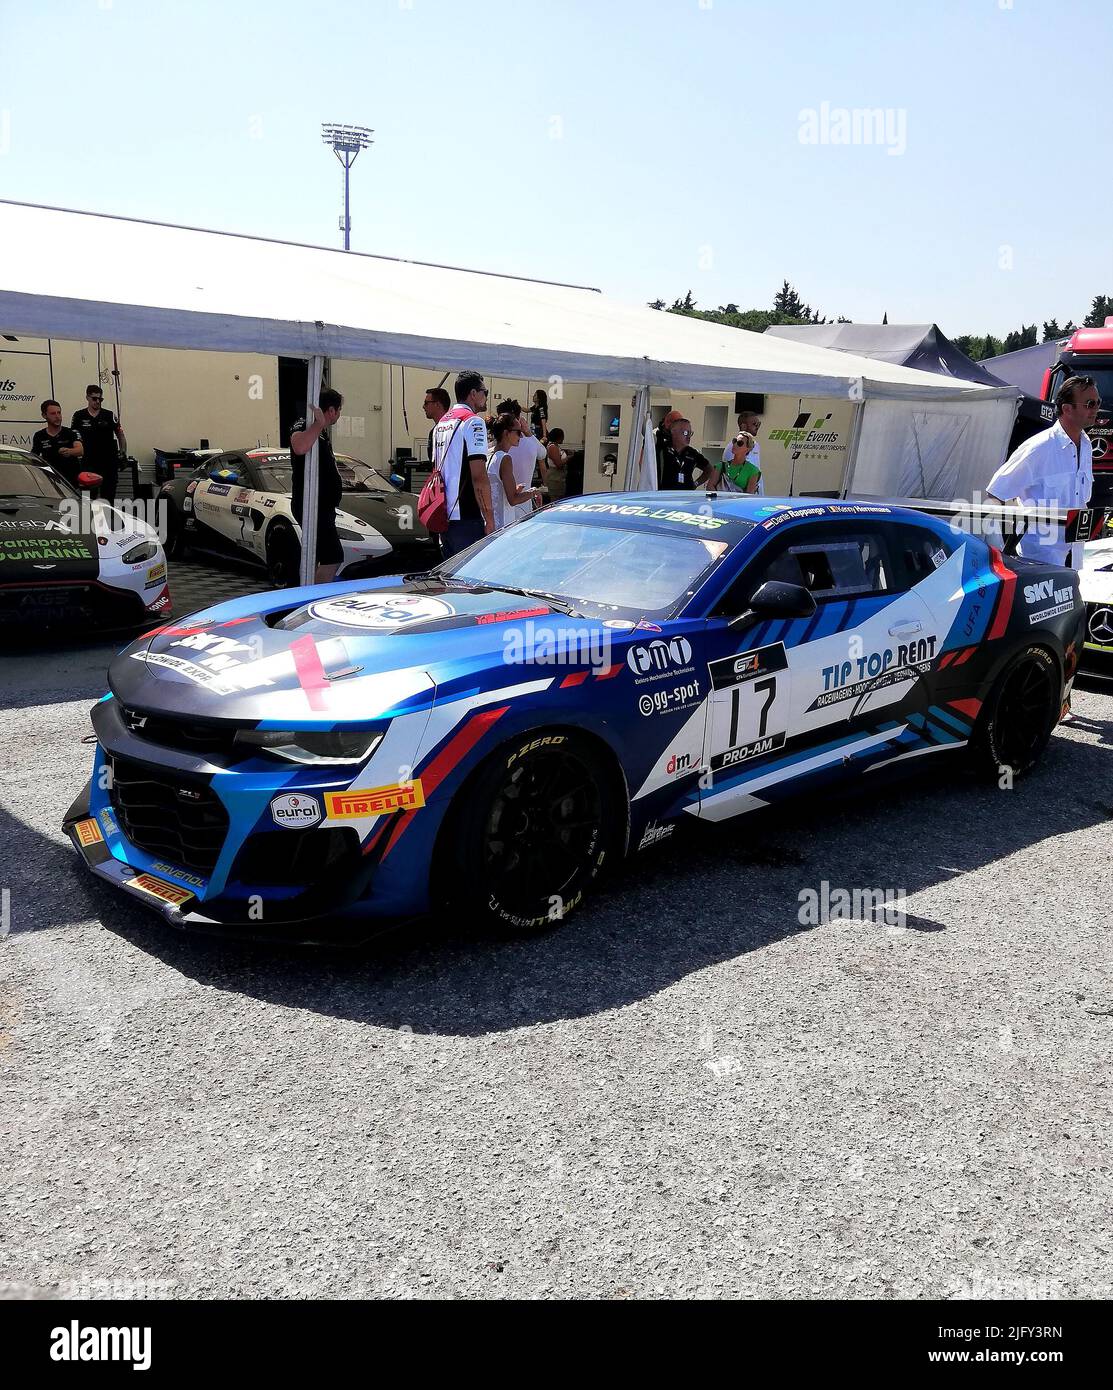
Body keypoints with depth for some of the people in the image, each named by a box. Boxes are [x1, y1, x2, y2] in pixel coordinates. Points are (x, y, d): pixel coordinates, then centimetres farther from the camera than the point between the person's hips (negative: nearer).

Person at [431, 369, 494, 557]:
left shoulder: (441, 423, 17)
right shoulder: (473, 421, -10)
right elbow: (479, 477, -17)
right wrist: (490, 519, -14)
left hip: (443, 516, 9)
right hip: (466, 518, -9)